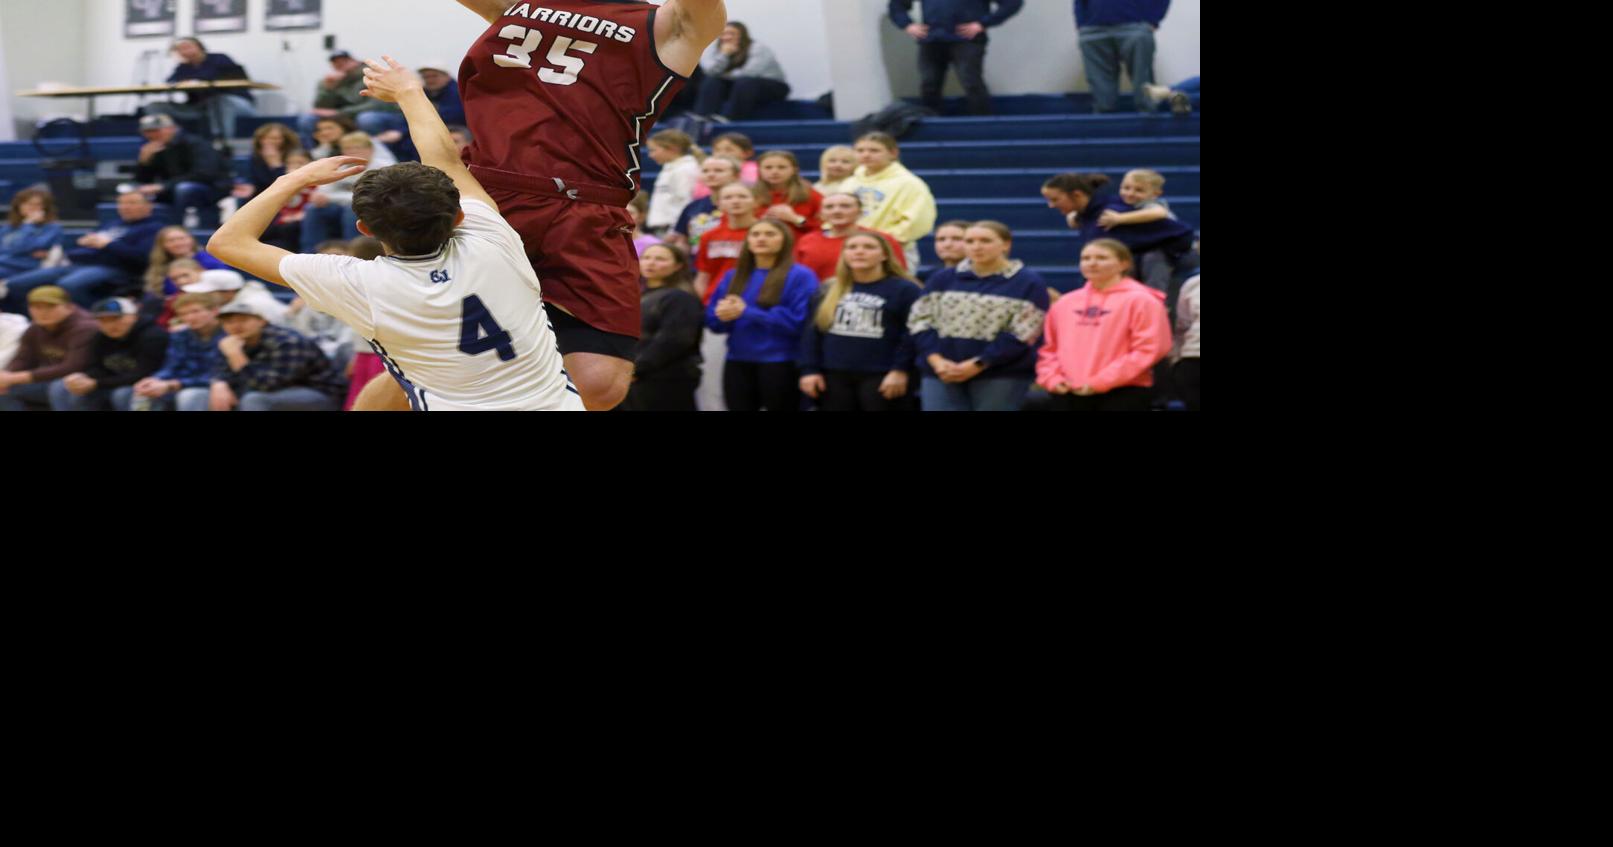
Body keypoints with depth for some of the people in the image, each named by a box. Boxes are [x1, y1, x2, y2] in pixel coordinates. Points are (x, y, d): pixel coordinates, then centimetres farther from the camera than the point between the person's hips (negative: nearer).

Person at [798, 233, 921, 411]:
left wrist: (900, 370, -14)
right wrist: (809, 370, 2)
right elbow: (811, 333, 12)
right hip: (835, 376, 5)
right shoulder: (827, 292, 13)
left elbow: (912, 334, -6)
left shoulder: (904, 290, -1)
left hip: (881, 377, -4)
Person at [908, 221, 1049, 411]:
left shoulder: (1028, 283, 0)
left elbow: (1022, 333, -9)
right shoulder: (942, 279, 13)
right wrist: (937, 360, -10)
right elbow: (920, 320, 8)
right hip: (941, 373, 4)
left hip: (1001, 376, -4)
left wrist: (977, 365, -15)